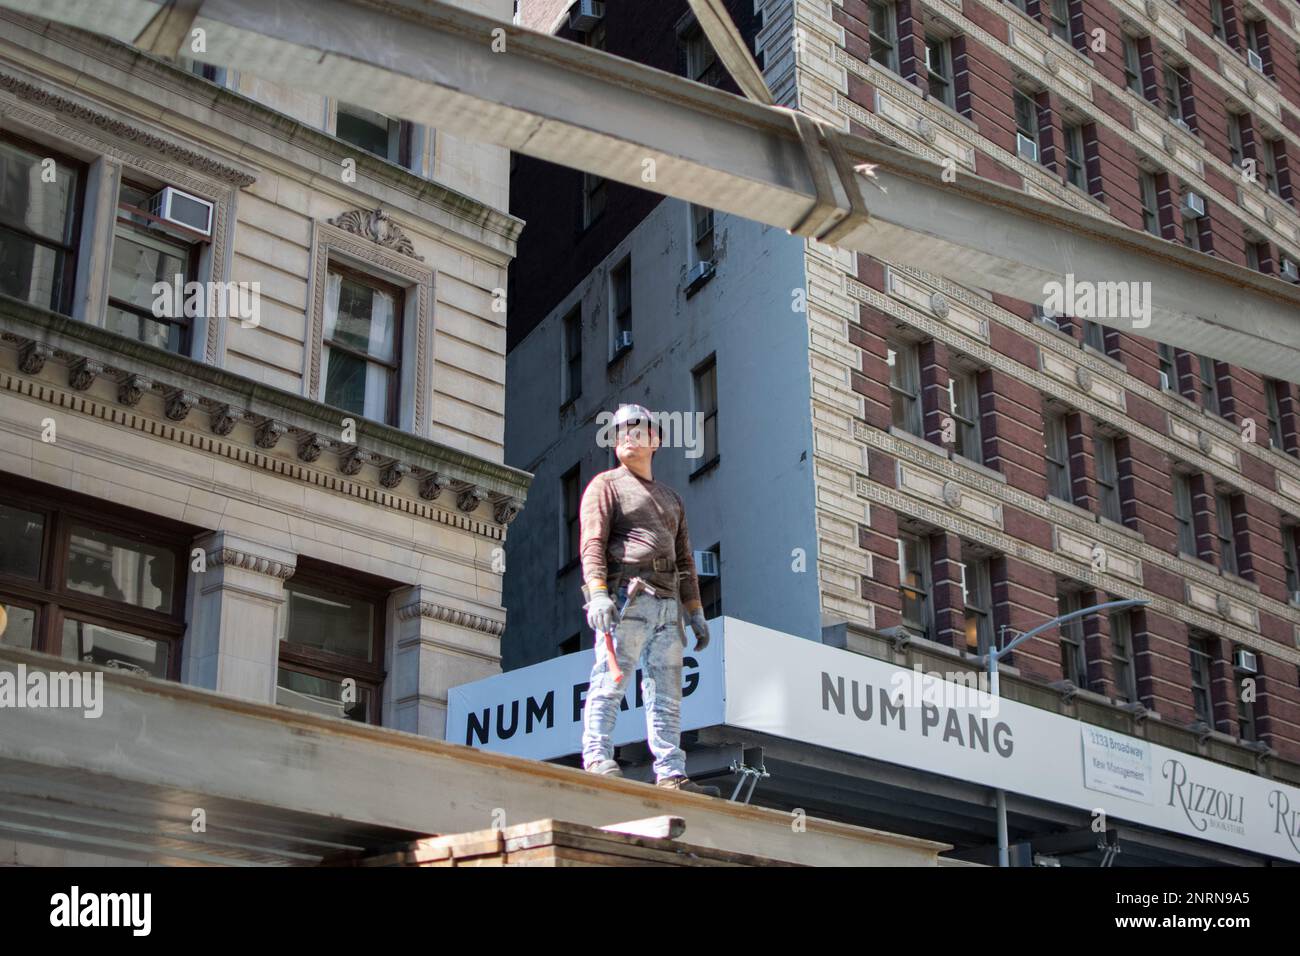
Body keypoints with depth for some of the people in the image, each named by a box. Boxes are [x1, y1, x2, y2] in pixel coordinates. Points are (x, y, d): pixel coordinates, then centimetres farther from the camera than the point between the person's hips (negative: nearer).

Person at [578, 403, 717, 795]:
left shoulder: (671, 498, 28)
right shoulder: (606, 485, 8)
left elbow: (684, 559, 28)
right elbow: (592, 543, -5)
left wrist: (696, 612, 19)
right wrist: (597, 594, -20)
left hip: (667, 603, 6)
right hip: (626, 597, -6)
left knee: (668, 693, 1)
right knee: (612, 679, -14)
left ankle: (671, 775, -1)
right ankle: (597, 758, -16)